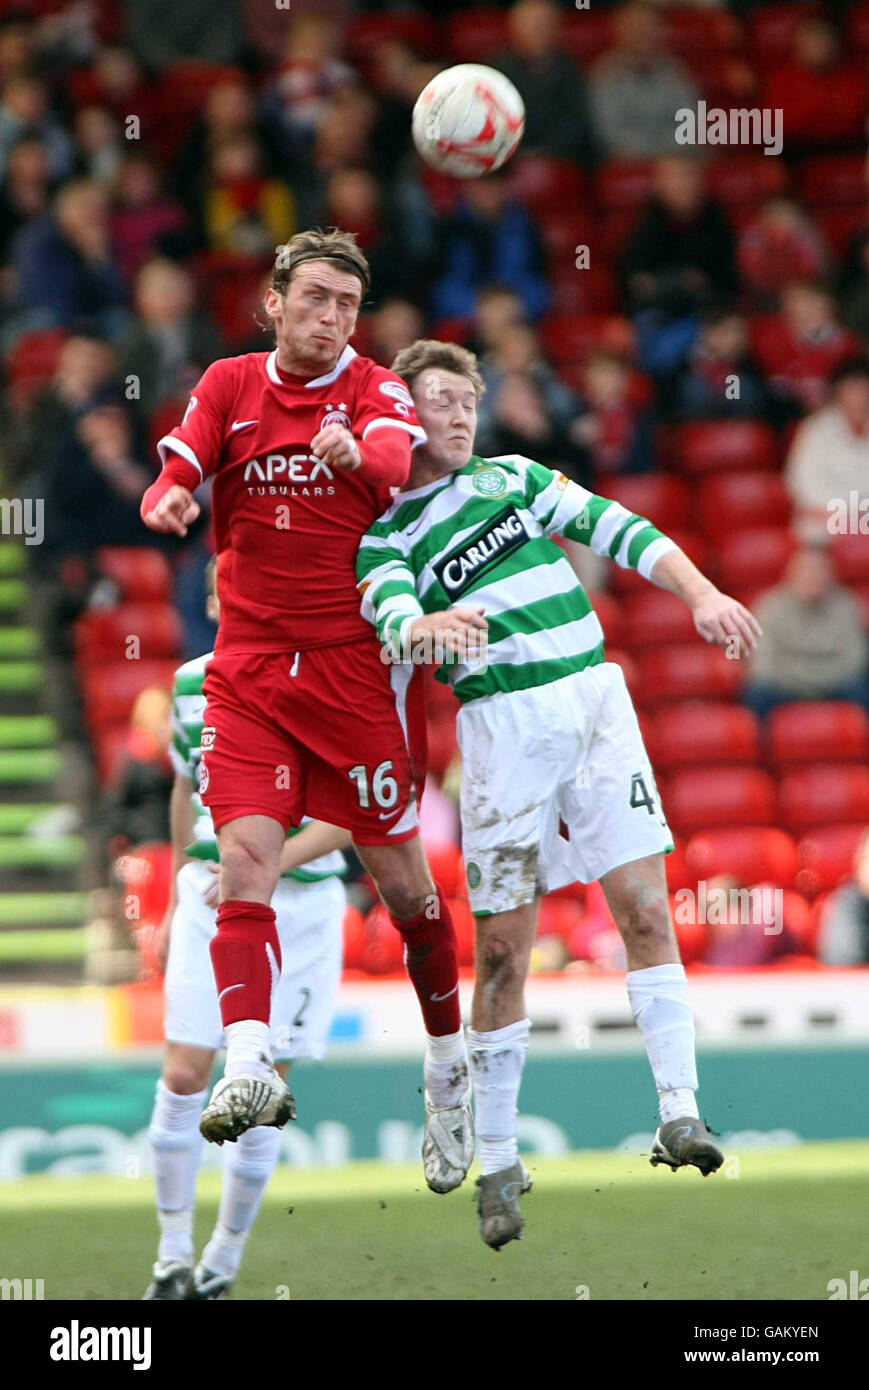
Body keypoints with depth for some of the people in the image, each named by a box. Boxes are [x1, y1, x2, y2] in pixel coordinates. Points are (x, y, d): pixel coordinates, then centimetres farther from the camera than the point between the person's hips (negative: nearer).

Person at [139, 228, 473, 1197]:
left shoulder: (373, 389, -1)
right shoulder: (229, 386, 8)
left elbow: (397, 456, -22)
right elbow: (176, 471, -2)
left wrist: (355, 451, -46)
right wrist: (168, 499, -27)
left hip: (357, 663, -2)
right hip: (249, 668, 2)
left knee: (399, 876, 3)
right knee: (245, 855, -15)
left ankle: (448, 1066, 21)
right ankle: (248, 1068, -25)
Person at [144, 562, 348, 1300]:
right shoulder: (191, 683, 4)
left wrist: (269, 864, -23)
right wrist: (177, 896, 21)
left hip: (300, 902, -3)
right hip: (210, 897, 3)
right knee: (183, 1079, -7)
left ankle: (222, 1266, 13)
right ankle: (174, 1255, 7)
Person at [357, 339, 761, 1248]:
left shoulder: (515, 478, 16)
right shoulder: (384, 537, 3)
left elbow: (620, 531, 12)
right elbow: (394, 620, -16)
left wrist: (700, 593, -3)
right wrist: (431, 628, -39)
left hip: (596, 696, 3)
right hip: (502, 722, -3)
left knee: (645, 910, -8)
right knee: (503, 949, -3)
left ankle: (680, 1112, -8)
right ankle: (498, 1162, 5)